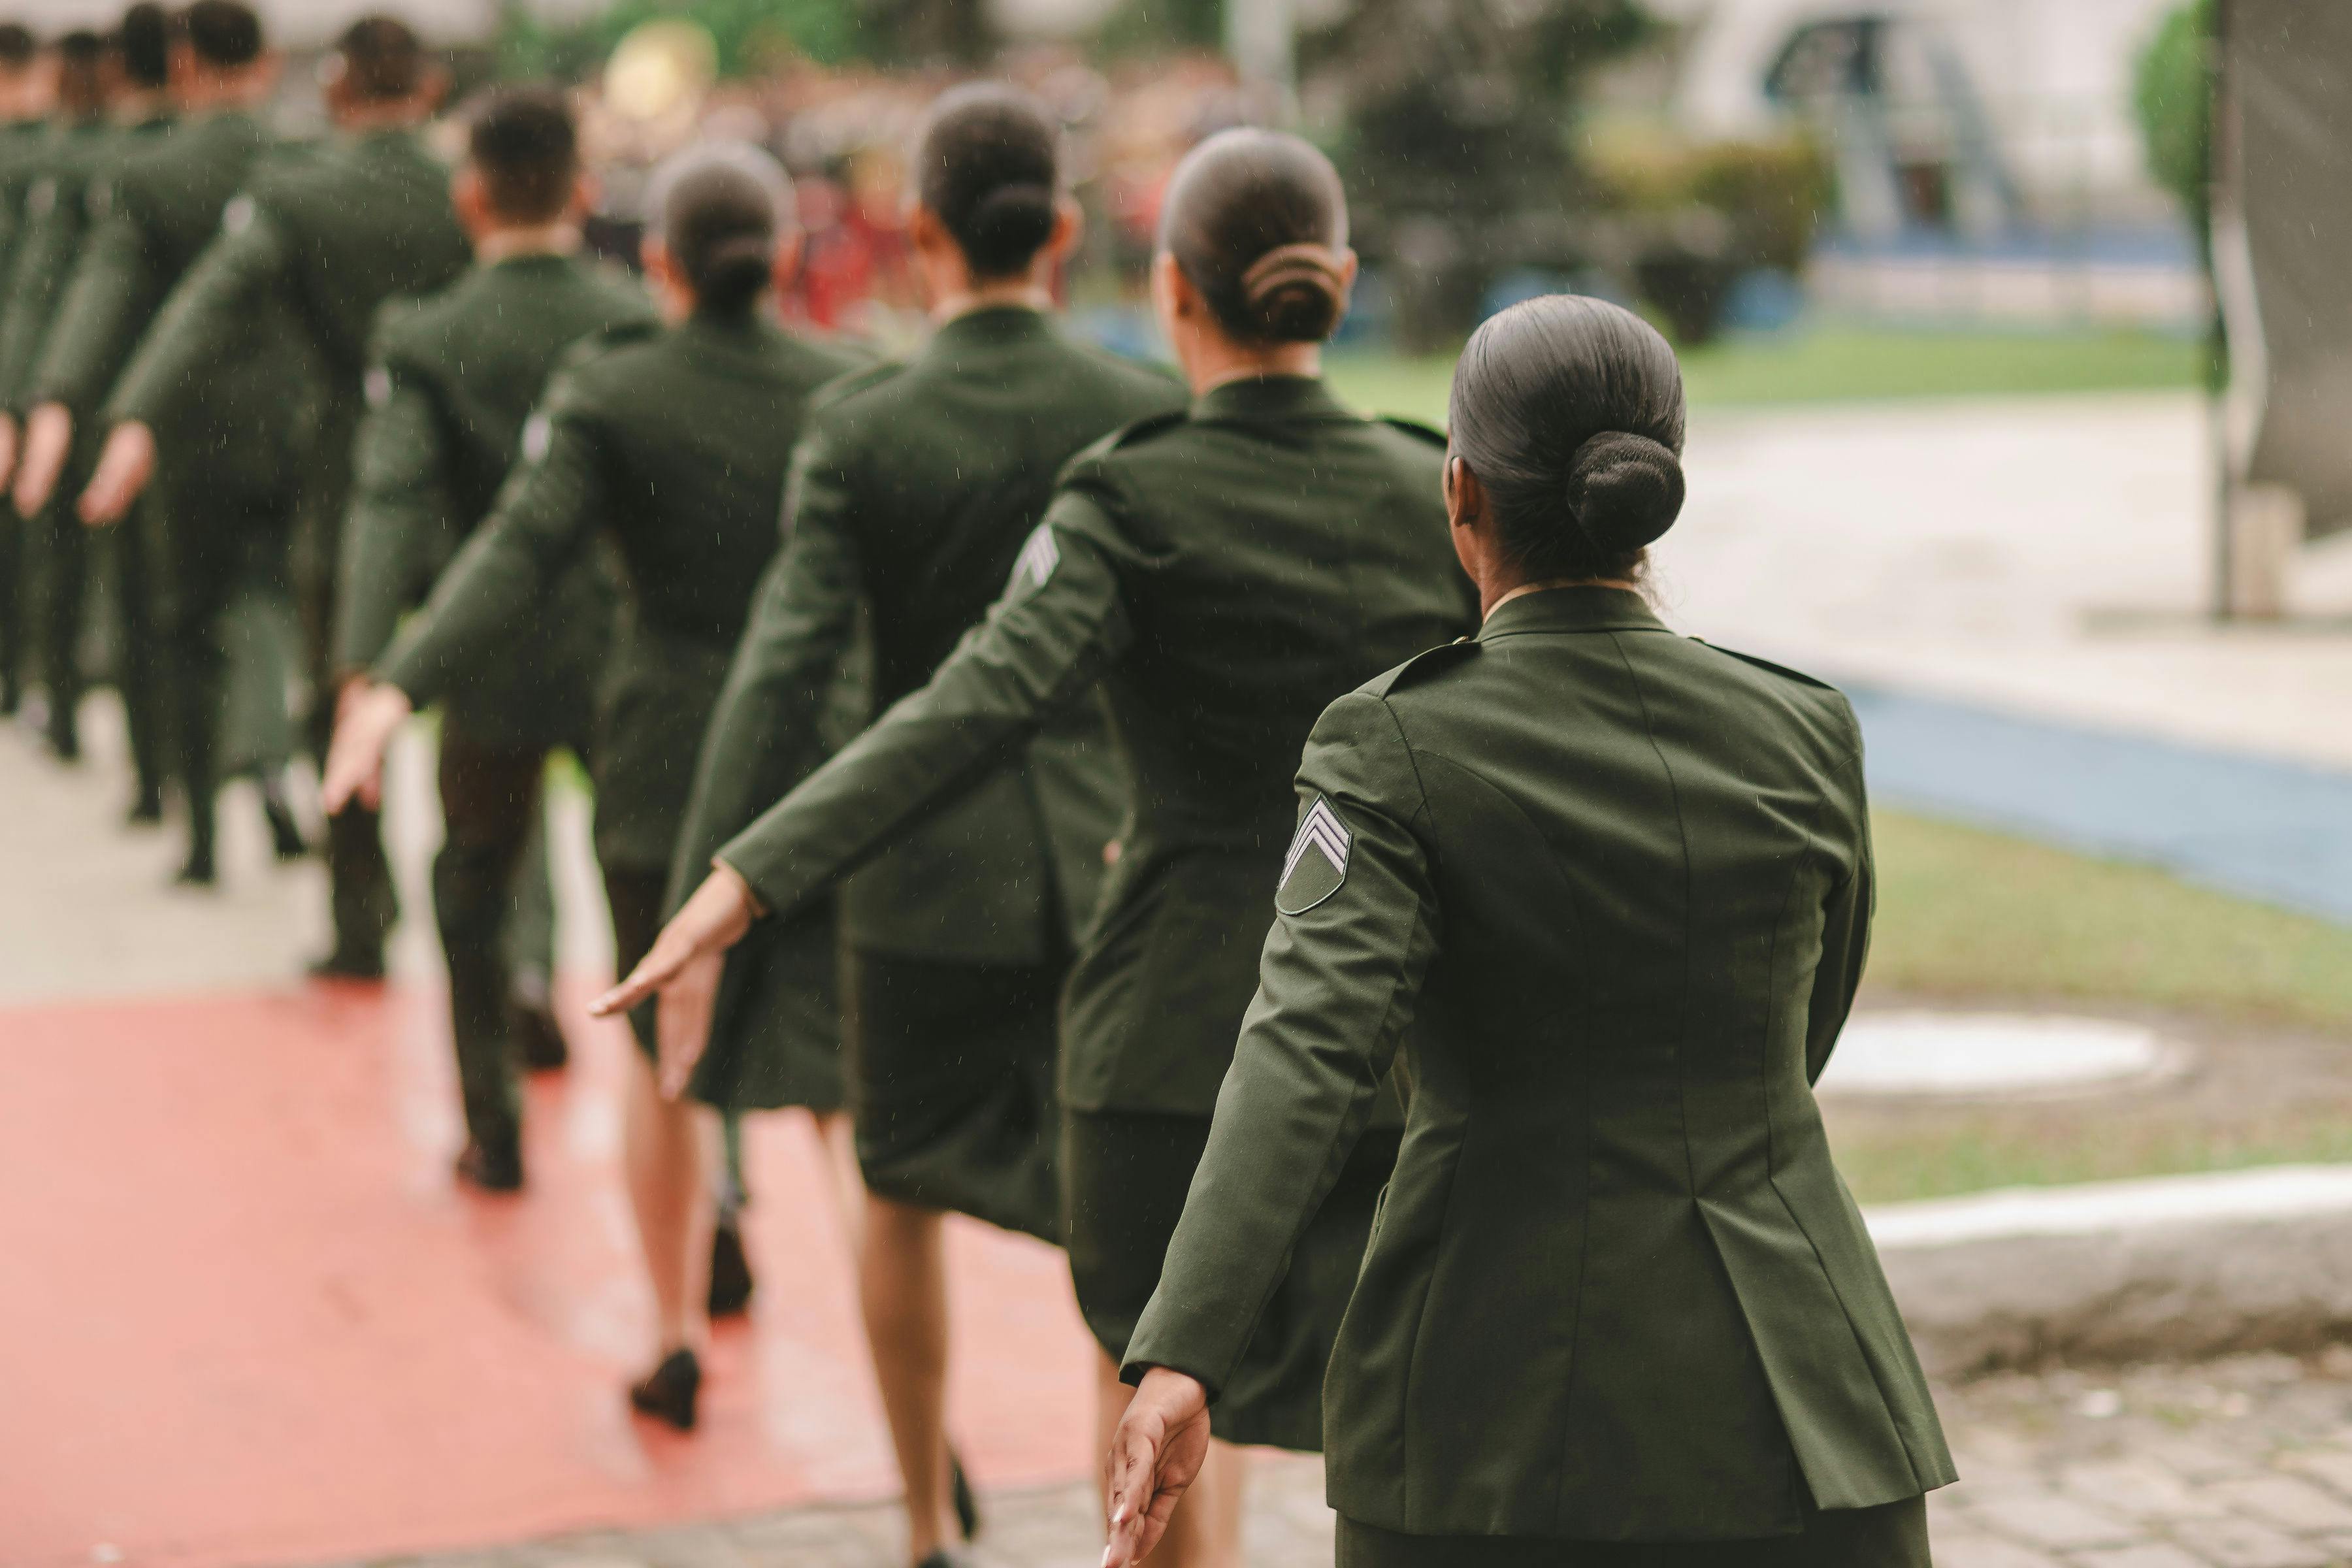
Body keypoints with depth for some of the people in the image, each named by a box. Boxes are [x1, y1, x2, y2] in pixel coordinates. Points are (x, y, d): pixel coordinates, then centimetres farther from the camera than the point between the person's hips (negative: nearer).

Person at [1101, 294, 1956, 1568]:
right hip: (1786, 1402, 2)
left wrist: (1180, 1363, -30)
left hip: (1497, 1392, -1)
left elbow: (1309, 1046, -22)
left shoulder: (1393, 751, -8)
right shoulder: (1807, 738, 2)